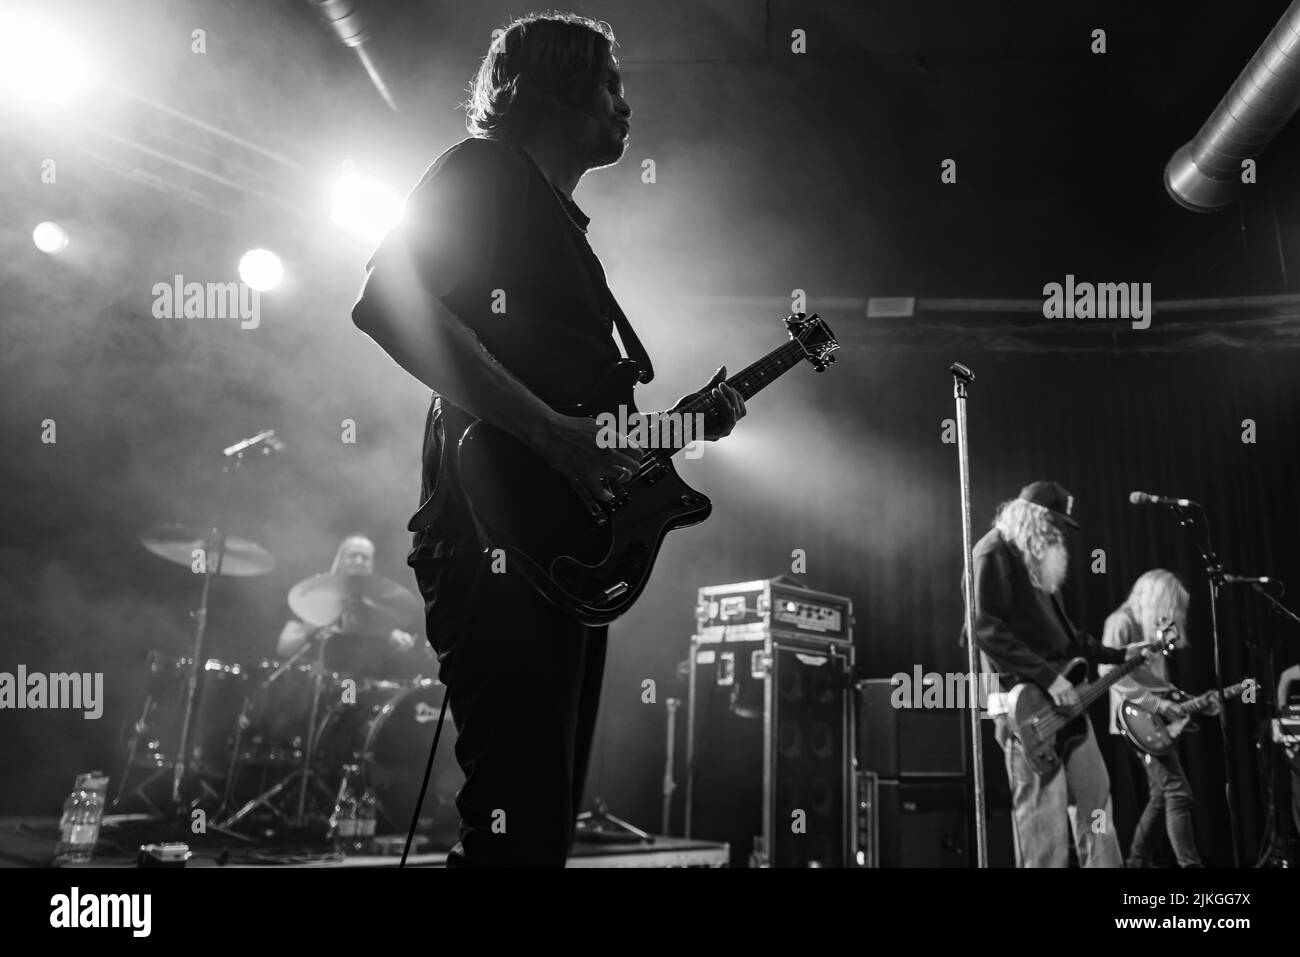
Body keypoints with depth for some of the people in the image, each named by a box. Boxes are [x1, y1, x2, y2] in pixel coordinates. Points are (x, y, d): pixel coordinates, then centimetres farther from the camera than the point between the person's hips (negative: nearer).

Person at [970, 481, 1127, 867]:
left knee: (1094, 797, 12)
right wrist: (1046, 677, -21)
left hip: (1063, 701, 10)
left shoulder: (1039, 559, 20)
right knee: (1043, 817, -7)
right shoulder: (994, 553, -10)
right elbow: (985, 628, -20)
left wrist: (1119, 656, 22)